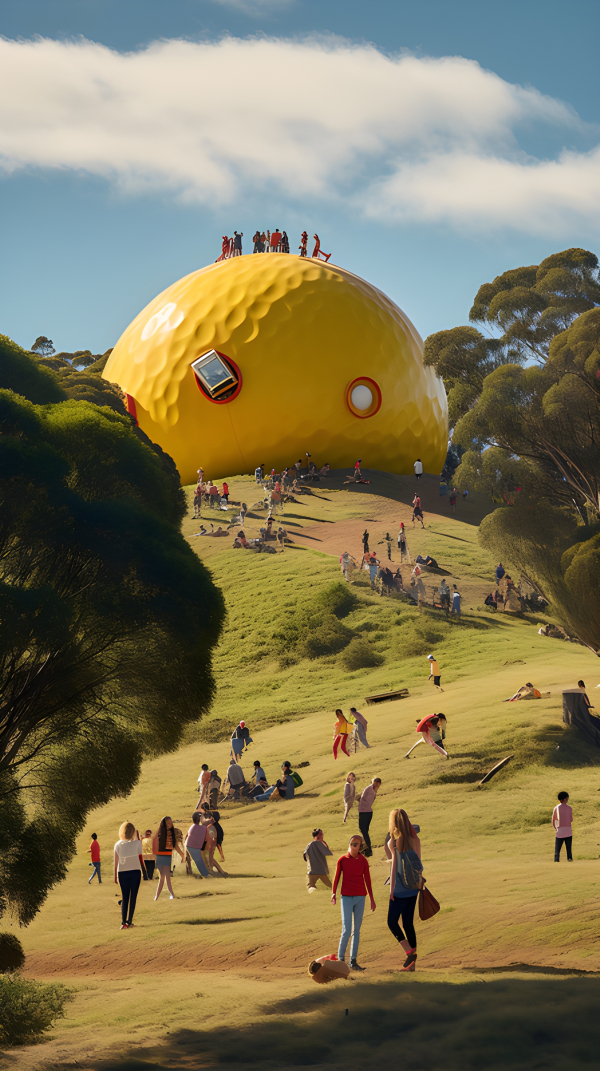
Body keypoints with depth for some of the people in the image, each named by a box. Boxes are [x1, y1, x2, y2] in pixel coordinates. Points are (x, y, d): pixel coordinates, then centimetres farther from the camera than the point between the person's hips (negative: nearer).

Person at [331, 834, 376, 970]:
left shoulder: (363, 861, 5)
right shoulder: (342, 860, -1)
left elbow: (368, 880, 10)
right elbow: (336, 877, 2)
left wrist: (372, 899, 12)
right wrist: (333, 894, -10)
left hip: (360, 898, 3)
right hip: (346, 898, -3)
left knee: (357, 930, 5)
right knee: (346, 930, -9)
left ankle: (353, 961, 9)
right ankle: (340, 959, 1)